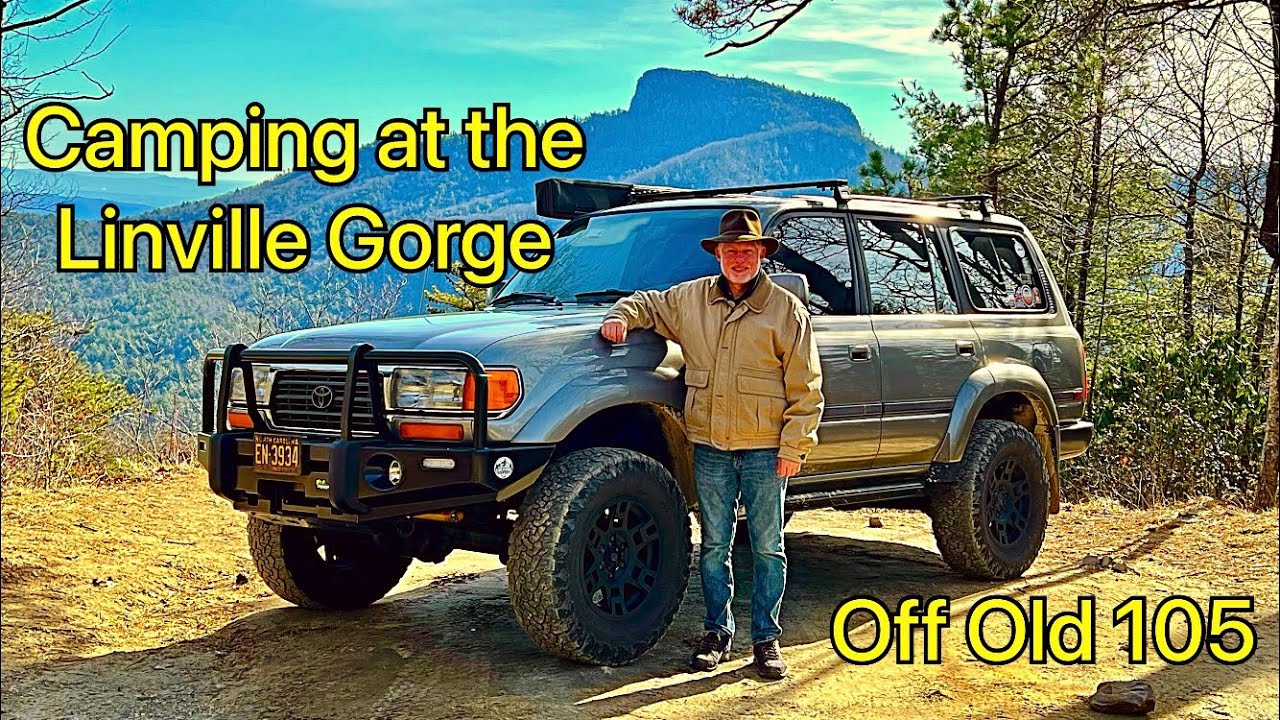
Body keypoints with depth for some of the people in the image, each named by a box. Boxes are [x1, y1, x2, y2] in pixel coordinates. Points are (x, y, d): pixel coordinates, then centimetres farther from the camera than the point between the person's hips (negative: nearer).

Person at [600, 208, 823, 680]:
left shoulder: (786, 309, -1)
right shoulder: (690, 299, 7)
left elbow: (806, 389, -2)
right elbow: (647, 302, 25)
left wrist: (794, 446, -8)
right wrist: (622, 316, 2)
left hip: (765, 449, -2)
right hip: (710, 447, 3)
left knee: (767, 547, 5)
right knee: (714, 546, 9)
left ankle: (766, 638, 16)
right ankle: (718, 633, 22)